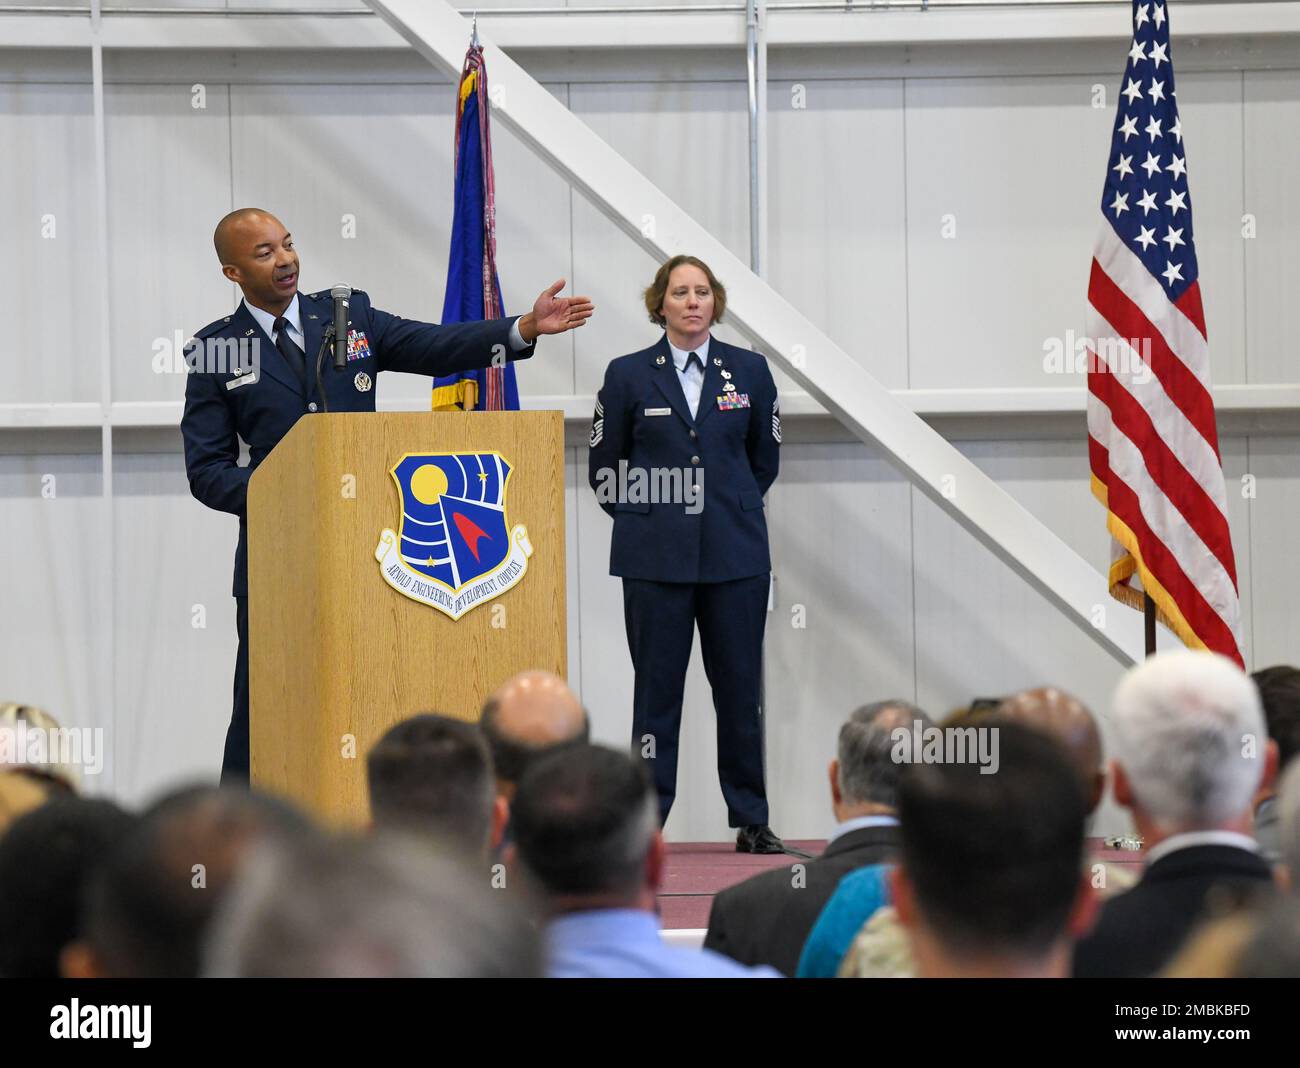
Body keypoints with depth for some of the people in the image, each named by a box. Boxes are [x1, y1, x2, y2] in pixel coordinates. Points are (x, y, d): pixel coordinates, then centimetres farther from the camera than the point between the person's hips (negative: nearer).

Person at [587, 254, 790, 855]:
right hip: (656, 558, -1)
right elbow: (604, 466, 10)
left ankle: (752, 822, 9)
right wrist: (642, 518, 9)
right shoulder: (628, 375, 3)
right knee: (657, 687, 0)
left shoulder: (749, 372, 6)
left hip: (735, 555, 1)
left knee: (741, 687, 3)